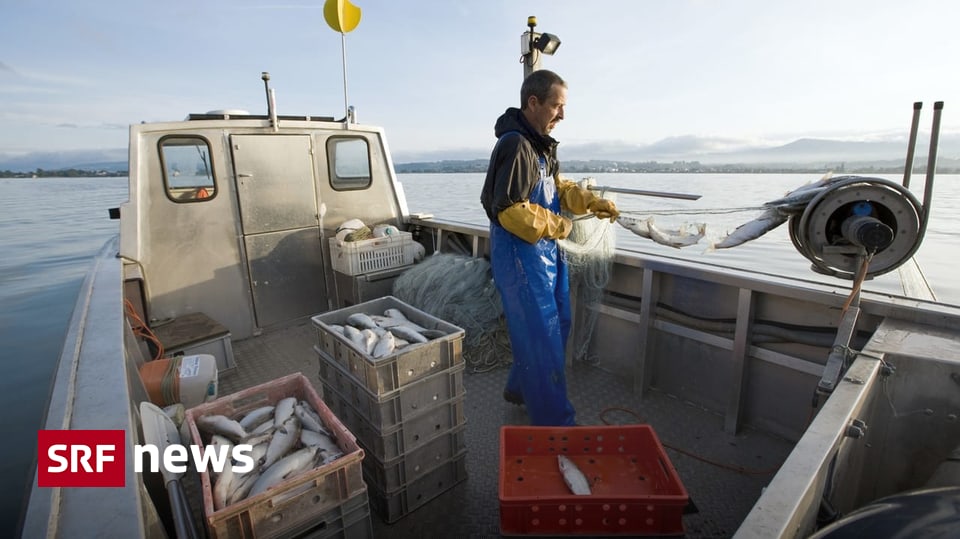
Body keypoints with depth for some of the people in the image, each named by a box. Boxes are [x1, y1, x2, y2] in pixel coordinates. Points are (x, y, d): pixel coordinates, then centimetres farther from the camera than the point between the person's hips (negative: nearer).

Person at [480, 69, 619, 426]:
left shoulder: (541, 143, 13)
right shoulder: (515, 145, -19)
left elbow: (558, 187, 22)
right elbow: (511, 211, -25)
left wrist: (591, 202, 6)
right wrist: (558, 226, -13)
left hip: (546, 250, 11)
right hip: (521, 253, -10)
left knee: (557, 324, 20)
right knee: (542, 337, -2)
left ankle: (520, 389, 38)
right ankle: (554, 420, 15)